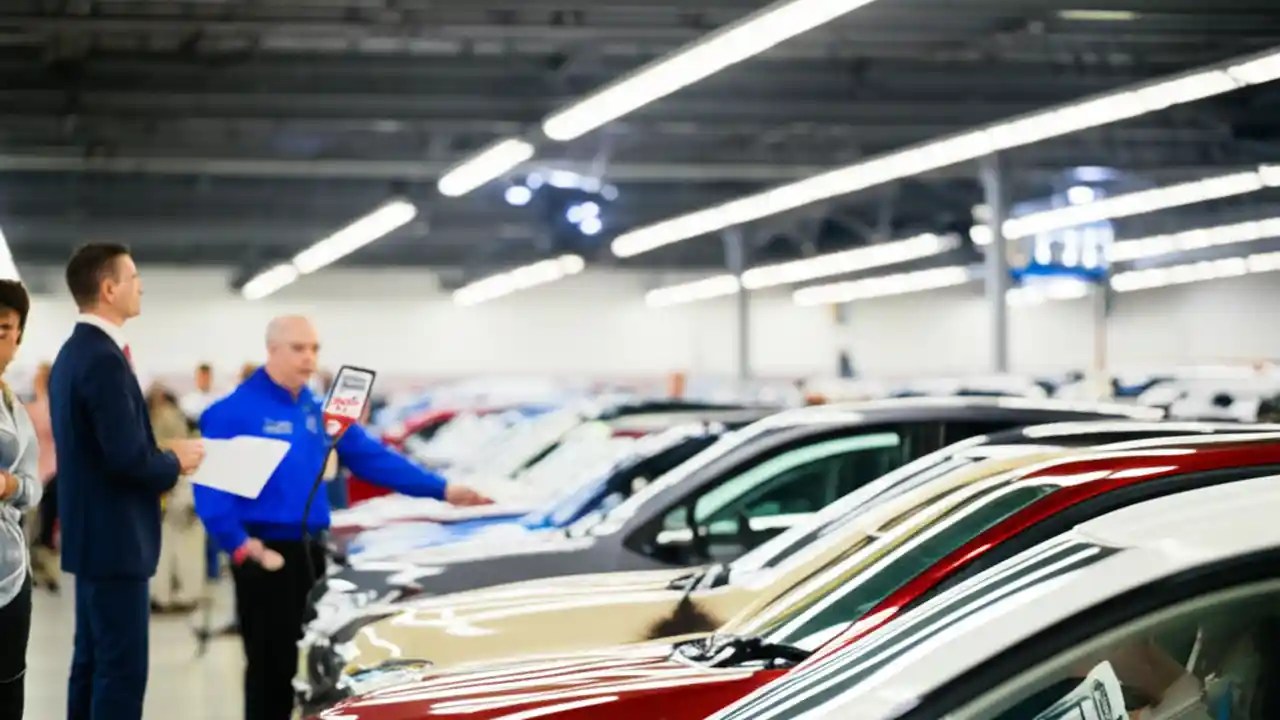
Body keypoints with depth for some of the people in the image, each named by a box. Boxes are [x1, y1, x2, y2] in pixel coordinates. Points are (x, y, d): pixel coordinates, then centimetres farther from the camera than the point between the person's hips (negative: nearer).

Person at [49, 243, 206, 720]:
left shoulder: (73, 352, 13)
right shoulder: (105, 359, -20)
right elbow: (128, 457, -25)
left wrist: (161, 455, 7)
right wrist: (175, 461, -7)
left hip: (92, 532, 11)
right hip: (114, 537, -11)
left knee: (93, 662, 15)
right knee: (123, 668, -7)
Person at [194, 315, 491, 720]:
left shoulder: (318, 410, 12)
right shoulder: (235, 411, -10)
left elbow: (371, 457, 12)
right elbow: (211, 487, -15)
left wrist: (440, 489, 7)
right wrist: (239, 545, -21)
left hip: (309, 552, 7)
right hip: (265, 556, -7)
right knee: (271, 668, -4)